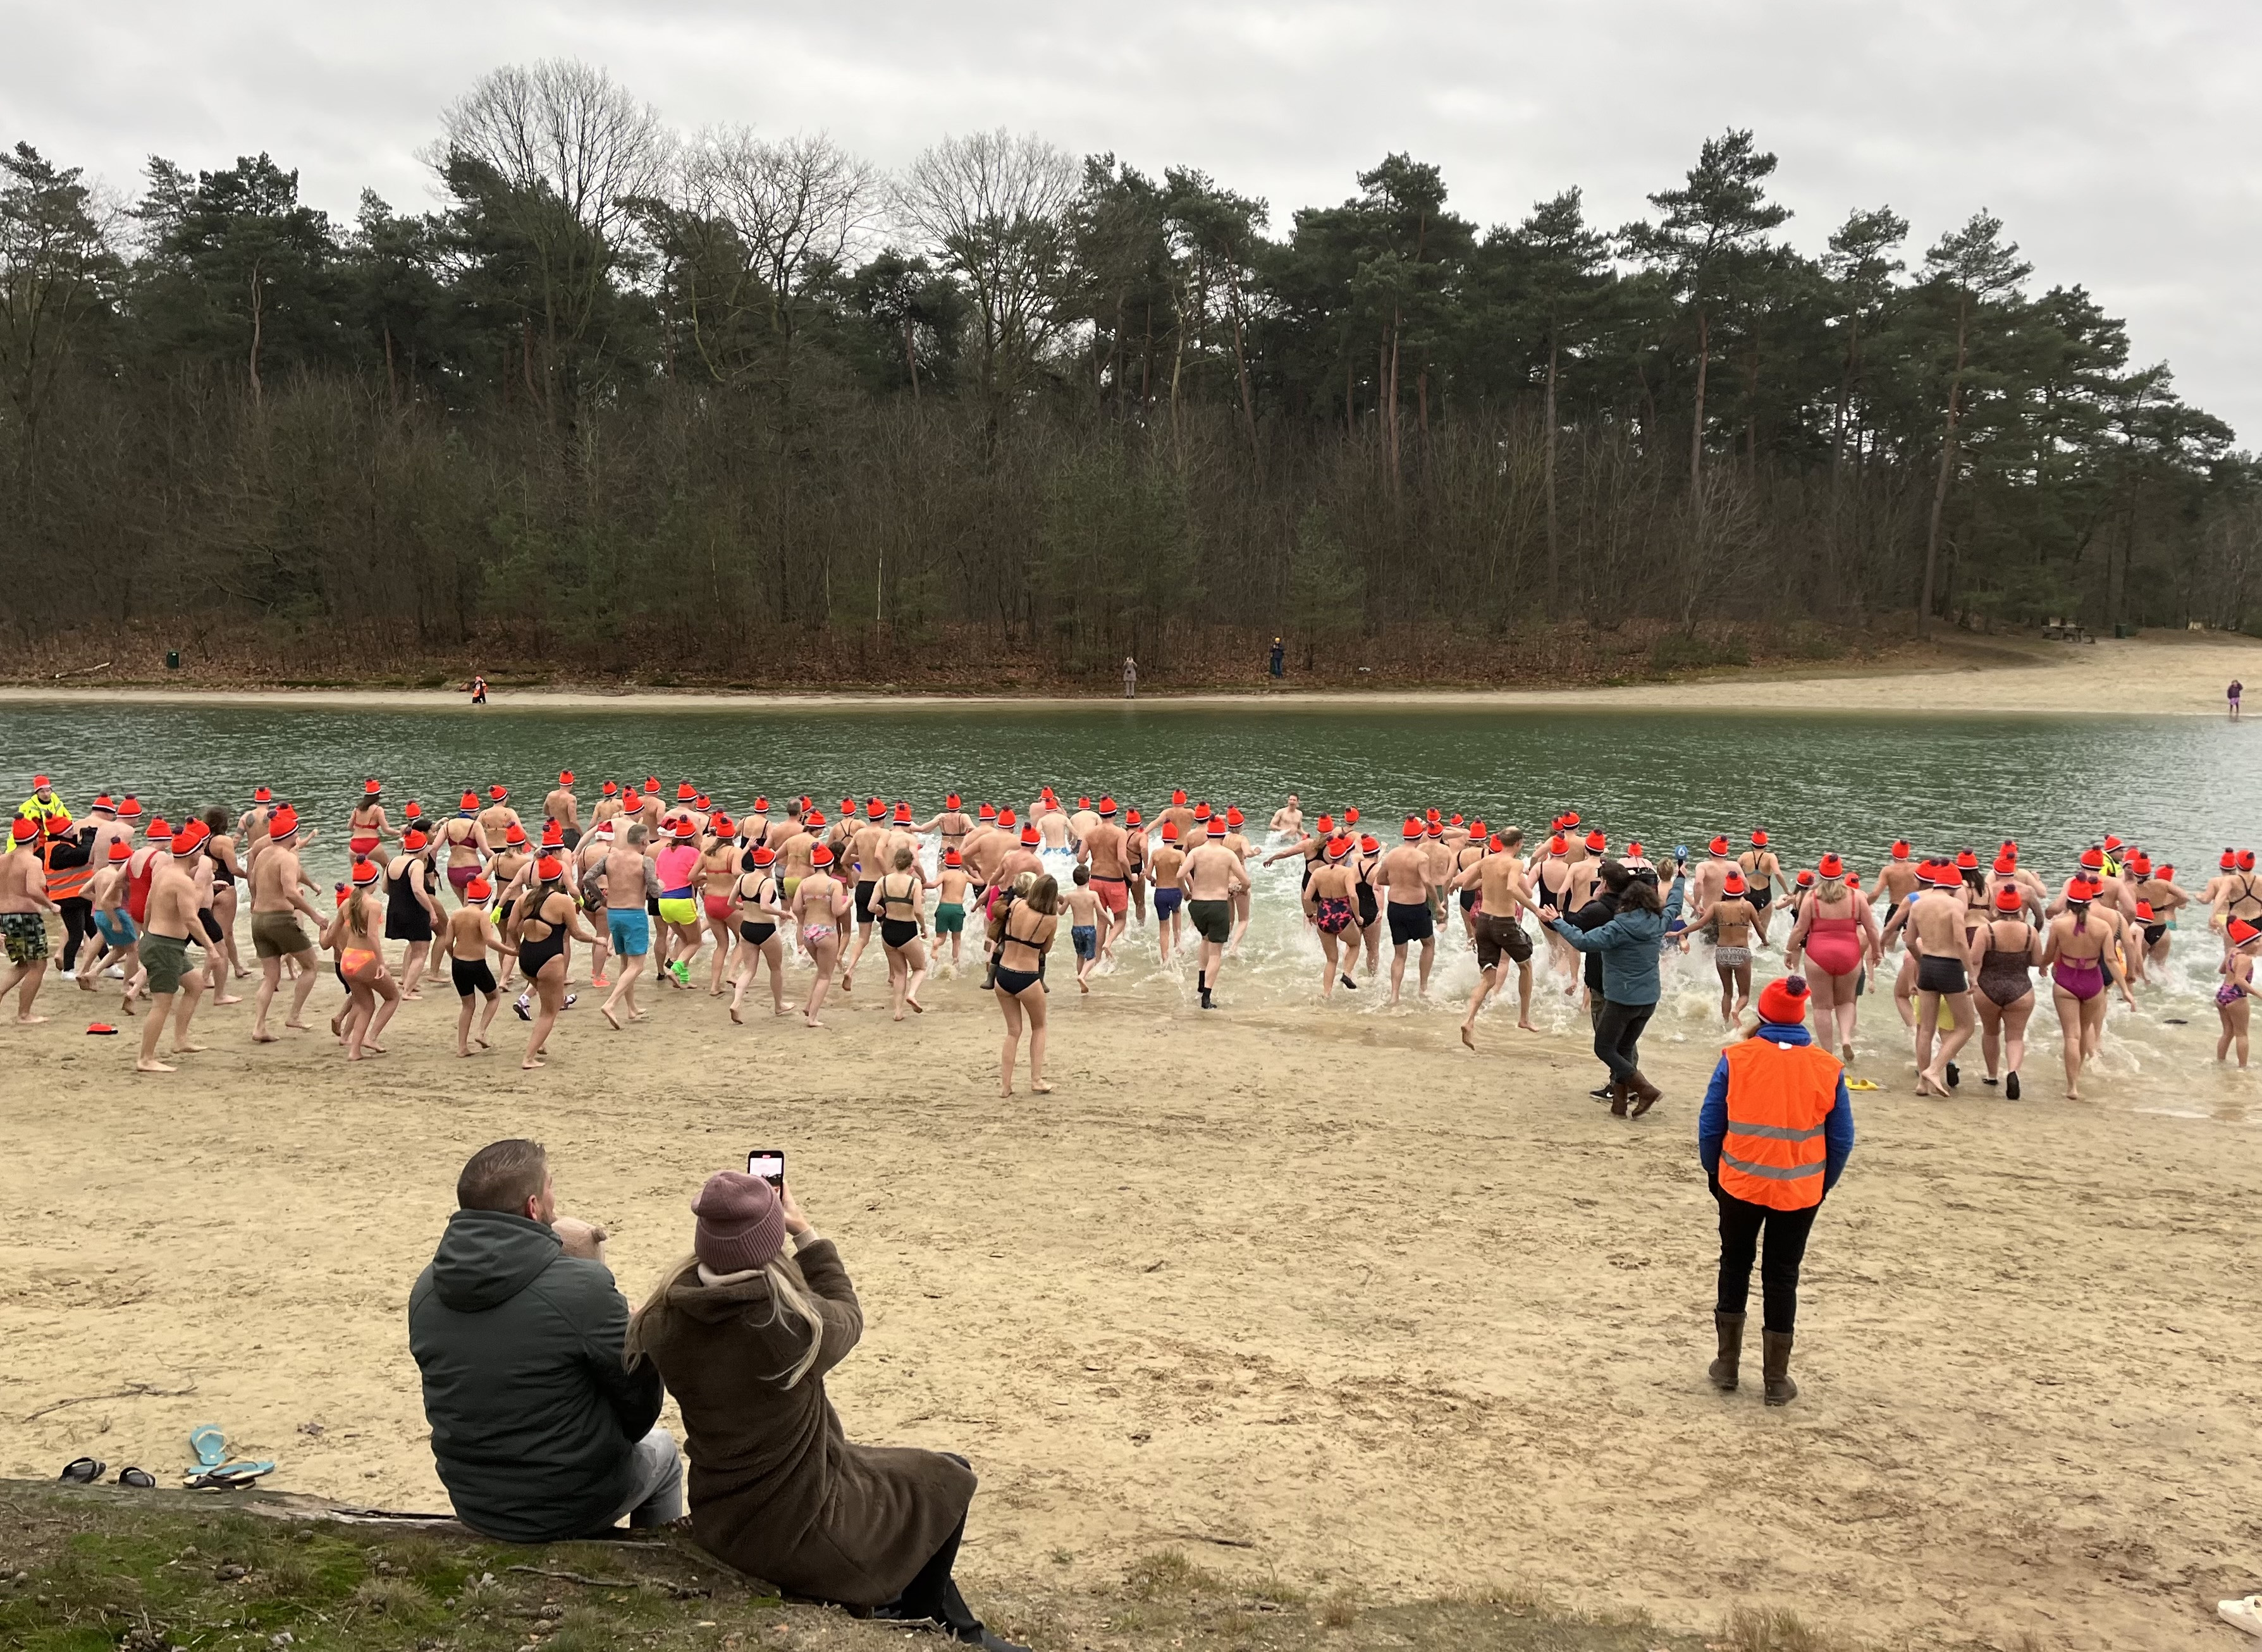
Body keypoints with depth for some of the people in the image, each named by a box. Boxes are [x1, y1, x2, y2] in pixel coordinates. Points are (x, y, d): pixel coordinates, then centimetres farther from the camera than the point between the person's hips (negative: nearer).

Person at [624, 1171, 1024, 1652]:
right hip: (801, 1530, -6)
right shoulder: (792, 1321, -30)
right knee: (947, 1479, 18)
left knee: (899, 1470, 30)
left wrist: (727, 1235, 8)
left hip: (716, 1523, 7)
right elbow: (846, 1316, -5)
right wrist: (805, 1233, 4)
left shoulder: (665, 1319, -16)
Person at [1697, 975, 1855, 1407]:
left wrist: (1714, 1172, 9)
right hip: (1799, 1192, 1)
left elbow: (1709, 1125, -5)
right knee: (1782, 1278, 11)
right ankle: (1776, 1380, 16)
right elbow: (1842, 1139, 1)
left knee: (1735, 1268, 17)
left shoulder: (1736, 1058, -9)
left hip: (1739, 1184, -1)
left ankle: (1728, 1367, 22)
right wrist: (1823, 1185, 13)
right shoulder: (1827, 1068, -4)